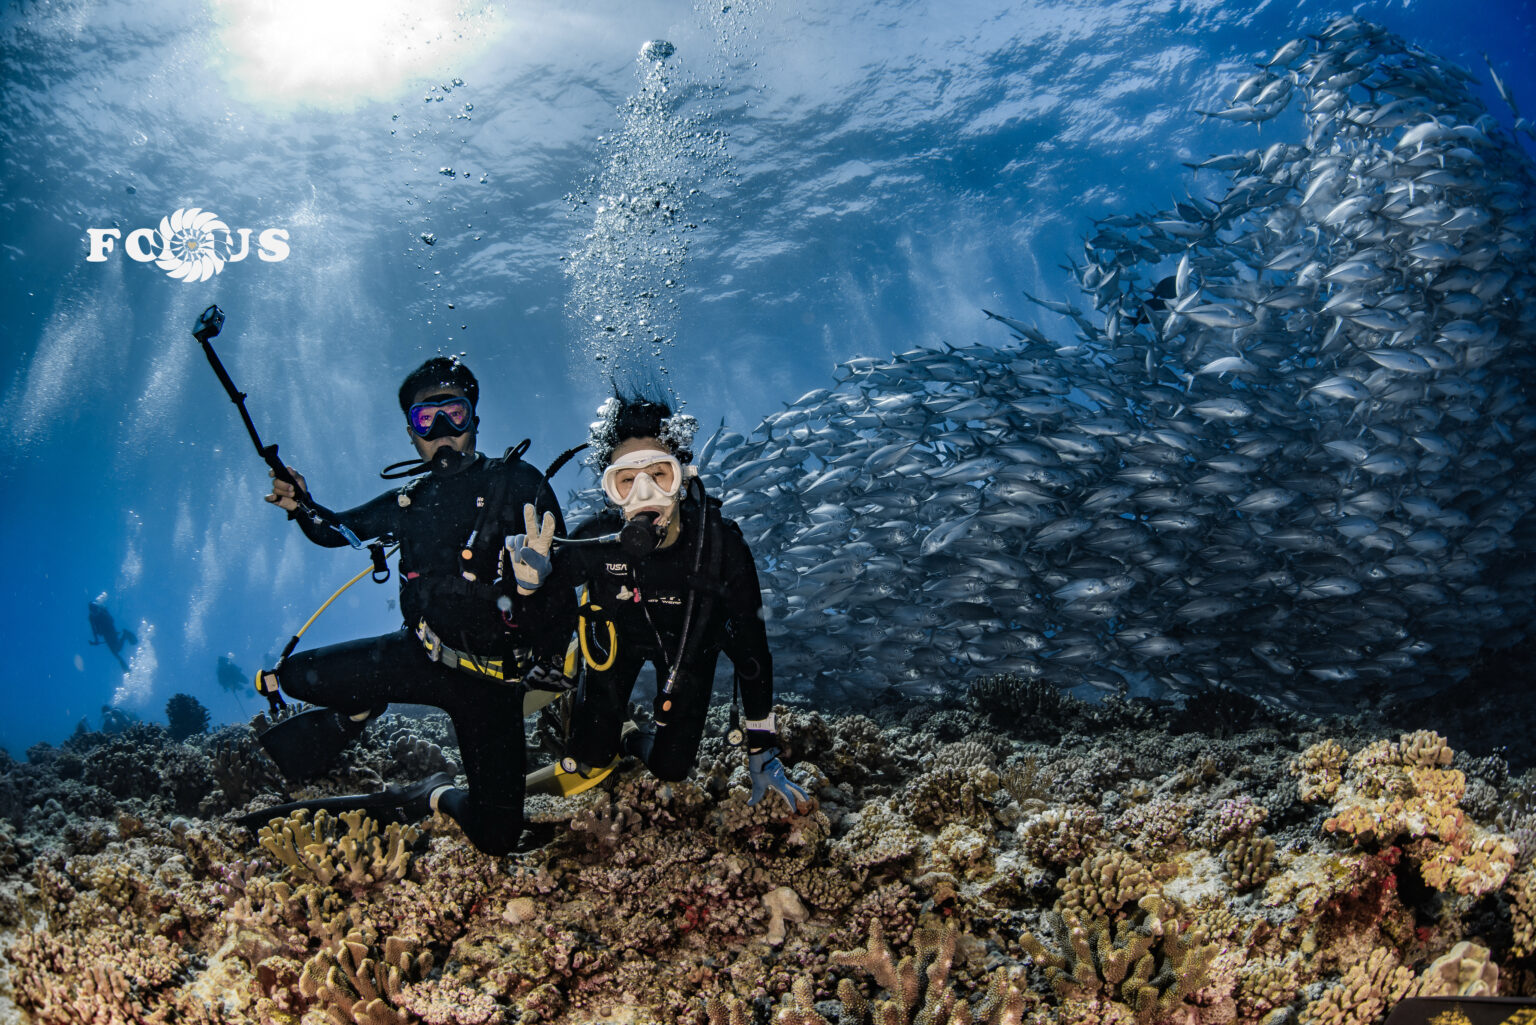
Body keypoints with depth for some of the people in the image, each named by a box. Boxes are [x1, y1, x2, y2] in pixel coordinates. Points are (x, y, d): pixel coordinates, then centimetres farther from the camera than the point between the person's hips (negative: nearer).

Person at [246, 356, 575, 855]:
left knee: (497, 837, -8)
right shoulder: (410, 502, 8)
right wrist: (300, 506, -2)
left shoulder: (517, 483, -7)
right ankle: (359, 710, 22)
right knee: (288, 678, -9)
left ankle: (436, 798, 25)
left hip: (491, 678, -3)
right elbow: (334, 529, 22)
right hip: (420, 655, 4)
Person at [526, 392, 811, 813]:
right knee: (585, 763, 1)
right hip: (619, 636, 0)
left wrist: (763, 754, -22)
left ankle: (633, 740, 36)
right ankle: (617, 727, 35)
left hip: (690, 642, 0)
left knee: (671, 769, 2)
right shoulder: (598, 538, -35)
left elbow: (750, 647, -26)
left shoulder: (720, 542, -35)